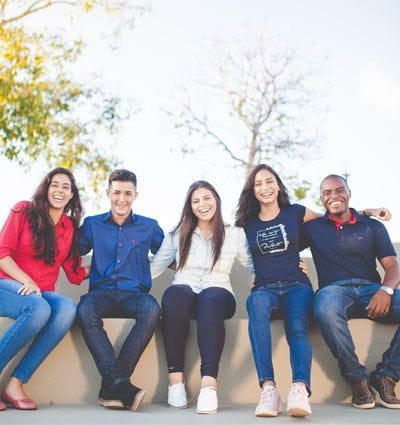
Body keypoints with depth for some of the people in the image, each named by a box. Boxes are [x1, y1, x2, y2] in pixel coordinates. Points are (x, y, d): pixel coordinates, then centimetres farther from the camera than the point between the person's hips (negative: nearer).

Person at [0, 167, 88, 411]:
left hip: (43, 293, 4)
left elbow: (76, 274, 13)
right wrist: (26, 281, -16)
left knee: (68, 308, -32)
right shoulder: (24, 211, 4)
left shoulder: (70, 227, 14)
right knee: (39, 309, -37)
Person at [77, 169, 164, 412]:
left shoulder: (149, 227, 16)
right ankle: (121, 385, -39)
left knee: (152, 310, -36)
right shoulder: (92, 224, 16)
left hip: (135, 293, 0)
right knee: (85, 310, -36)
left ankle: (111, 387, -32)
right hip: (102, 292, 0)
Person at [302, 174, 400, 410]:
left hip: (372, 289, 2)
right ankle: (357, 379, -22)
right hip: (335, 289, -1)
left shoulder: (372, 226, 18)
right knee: (326, 309, -40)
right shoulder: (312, 228, 19)